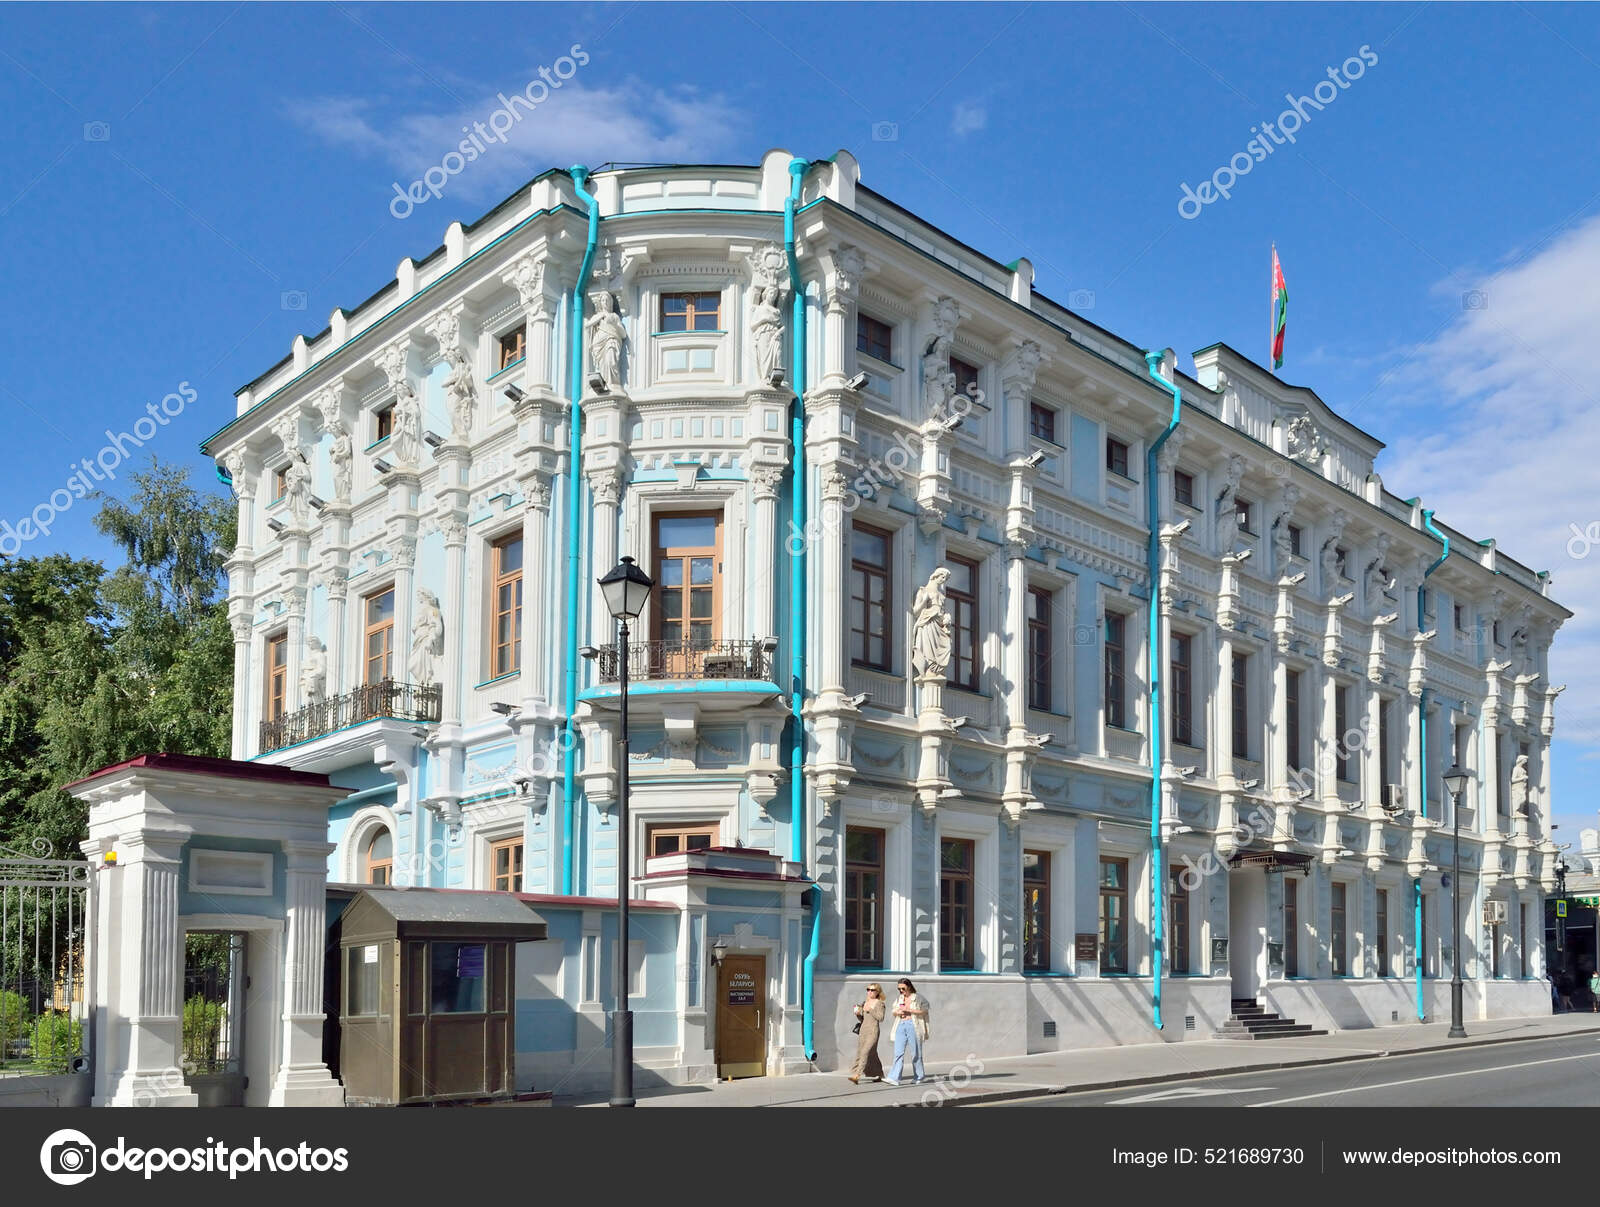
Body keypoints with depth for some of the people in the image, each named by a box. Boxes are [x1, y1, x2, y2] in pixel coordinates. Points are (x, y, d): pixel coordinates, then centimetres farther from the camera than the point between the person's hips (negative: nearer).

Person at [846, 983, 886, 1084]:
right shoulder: (865, 1003, 16)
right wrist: (858, 1013, -2)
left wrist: (870, 1010, -14)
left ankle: (856, 1076, -24)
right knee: (872, 1054, 9)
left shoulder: (880, 1003, -2)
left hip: (873, 1031, -7)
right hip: (863, 1030, 7)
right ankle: (880, 1075, 21)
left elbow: (881, 1018, -13)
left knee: (865, 1053, -16)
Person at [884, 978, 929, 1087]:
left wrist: (908, 1010, -15)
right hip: (900, 1026, 5)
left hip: (913, 1026, -5)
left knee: (915, 1053, 3)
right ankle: (894, 1078, -12)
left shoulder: (917, 998, -1)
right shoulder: (899, 999, 16)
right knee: (898, 1053, -6)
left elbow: (924, 1011, -9)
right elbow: (894, 1011, 25)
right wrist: (897, 1012, 0)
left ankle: (920, 1076, 19)